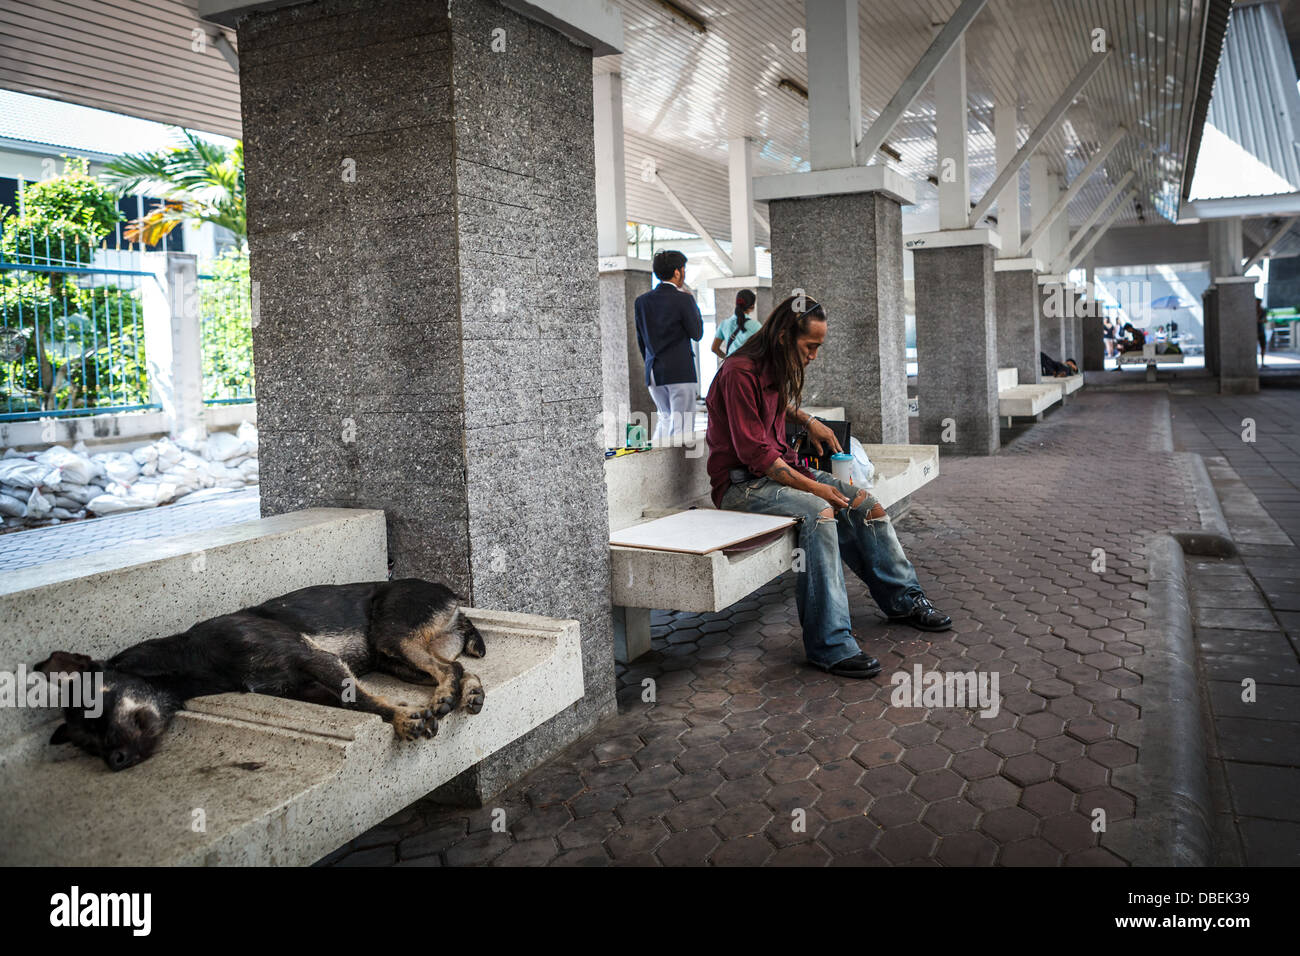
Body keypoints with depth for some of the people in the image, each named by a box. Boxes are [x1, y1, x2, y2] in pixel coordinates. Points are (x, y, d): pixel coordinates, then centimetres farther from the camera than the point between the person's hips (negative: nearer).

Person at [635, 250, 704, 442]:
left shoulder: (641, 301, 6)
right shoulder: (683, 299, -11)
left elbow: (641, 340, 11)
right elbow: (697, 334, -2)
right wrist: (694, 305, 8)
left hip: (653, 373, 6)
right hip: (680, 371, -6)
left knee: (665, 418, 19)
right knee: (681, 425, -1)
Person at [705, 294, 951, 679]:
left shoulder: (776, 370, 10)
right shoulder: (740, 372, -18)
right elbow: (755, 453, -22)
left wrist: (808, 421, 17)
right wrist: (812, 486, -22)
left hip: (779, 469, 9)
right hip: (742, 482, -9)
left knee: (866, 506, -4)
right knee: (819, 513, -34)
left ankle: (904, 600, 15)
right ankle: (831, 644, -33)